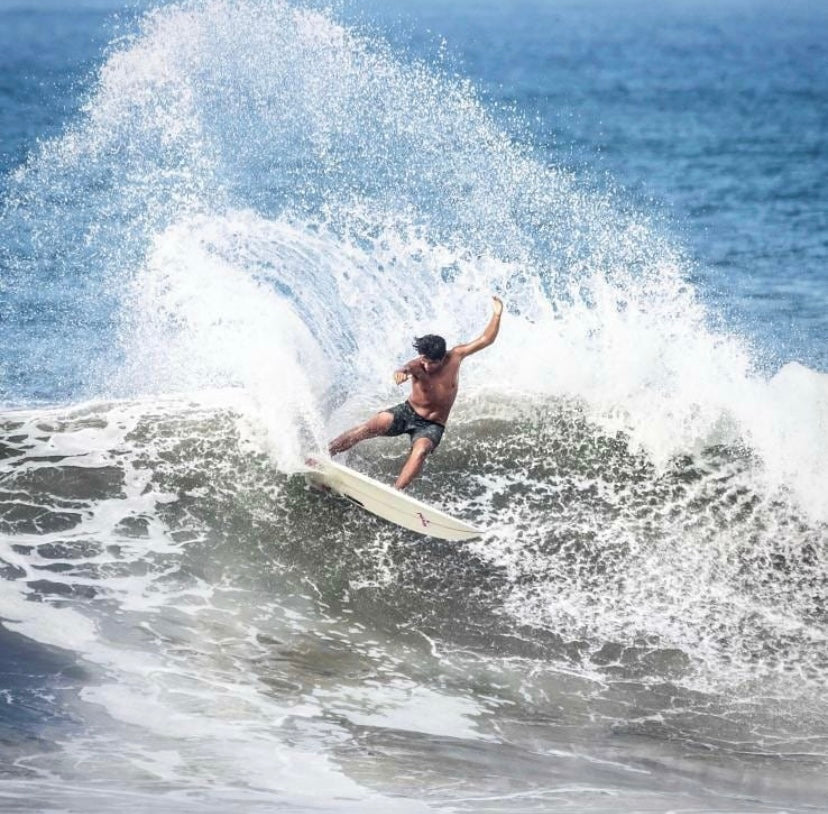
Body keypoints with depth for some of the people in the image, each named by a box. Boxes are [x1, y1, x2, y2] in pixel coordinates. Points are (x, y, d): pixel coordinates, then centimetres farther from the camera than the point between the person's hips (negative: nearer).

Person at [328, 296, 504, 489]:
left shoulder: (455, 357, -11)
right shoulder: (418, 366, -19)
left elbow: (485, 340, -7)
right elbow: (408, 368, -44)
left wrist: (496, 315, -19)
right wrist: (402, 371, -69)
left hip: (432, 426, 1)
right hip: (408, 412, -1)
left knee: (421, 450, -34)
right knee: (373, 425, -25)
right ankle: (324, 453, -17)